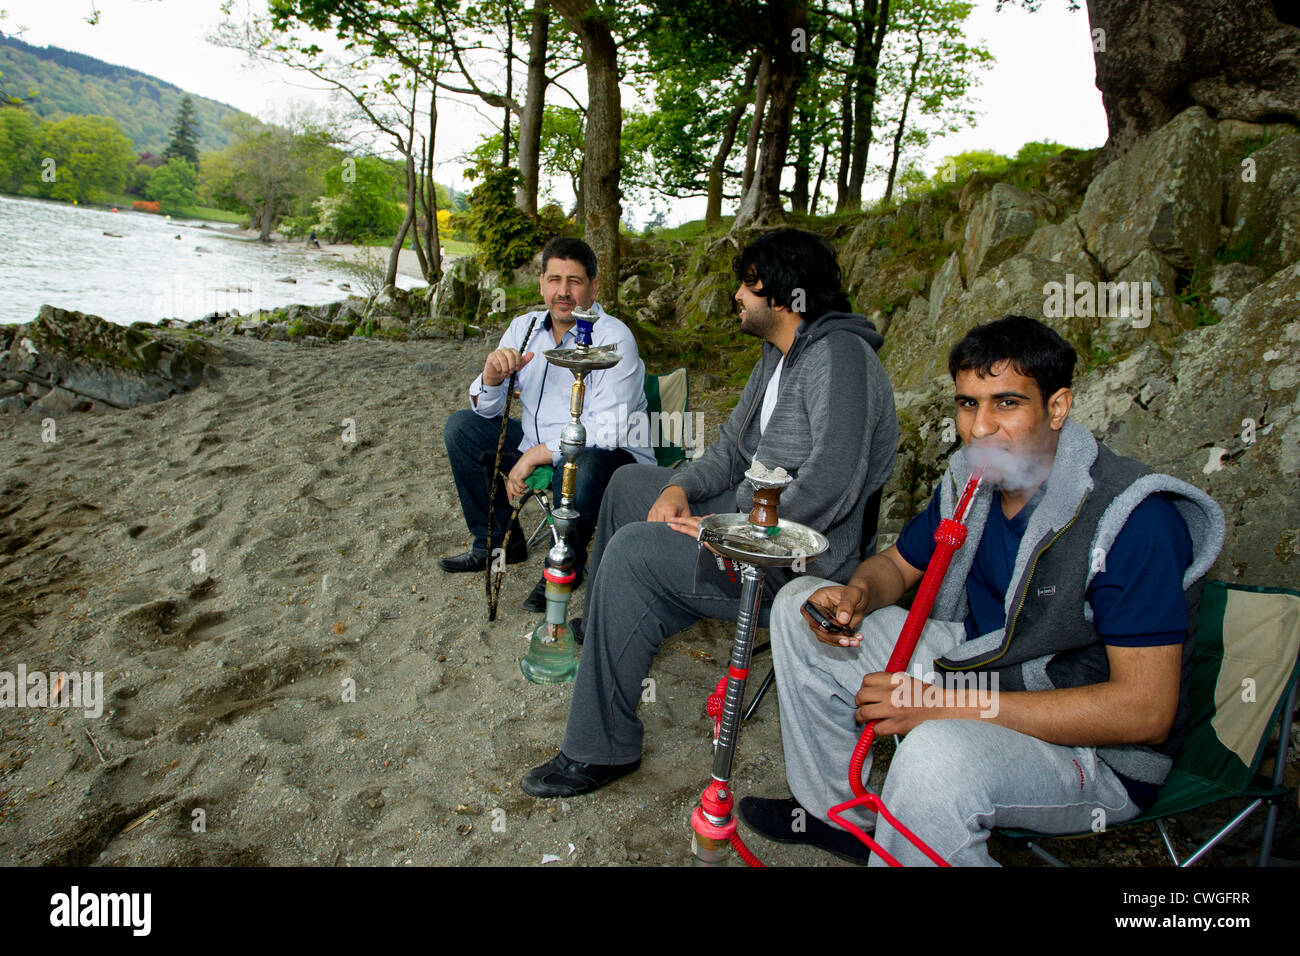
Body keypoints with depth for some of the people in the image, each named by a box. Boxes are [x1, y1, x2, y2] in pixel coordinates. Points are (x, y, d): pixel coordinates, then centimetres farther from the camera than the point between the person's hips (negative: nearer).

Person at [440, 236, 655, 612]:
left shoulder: (614, 339, -19)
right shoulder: (524, 328, 1)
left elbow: (606, 432, -27)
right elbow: (486, 410, 4)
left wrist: (534, 455, -25)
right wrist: (492, 377, -20)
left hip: (607, 454, -7)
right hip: (537, 444, 7)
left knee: (578, 469, -39)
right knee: (462, 427, 4)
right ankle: (499, 542, 14)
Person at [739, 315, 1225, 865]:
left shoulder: (1133, 517, -25)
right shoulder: (970, 478, -3)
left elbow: (1146, 711, -28)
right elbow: (899, 564, 13)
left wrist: (946, 704, -31)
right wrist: (857, 593, -14)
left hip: (1098, 751, -7)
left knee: (937, 755, -41)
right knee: (799, 605, 4)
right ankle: (835, 812, 18)